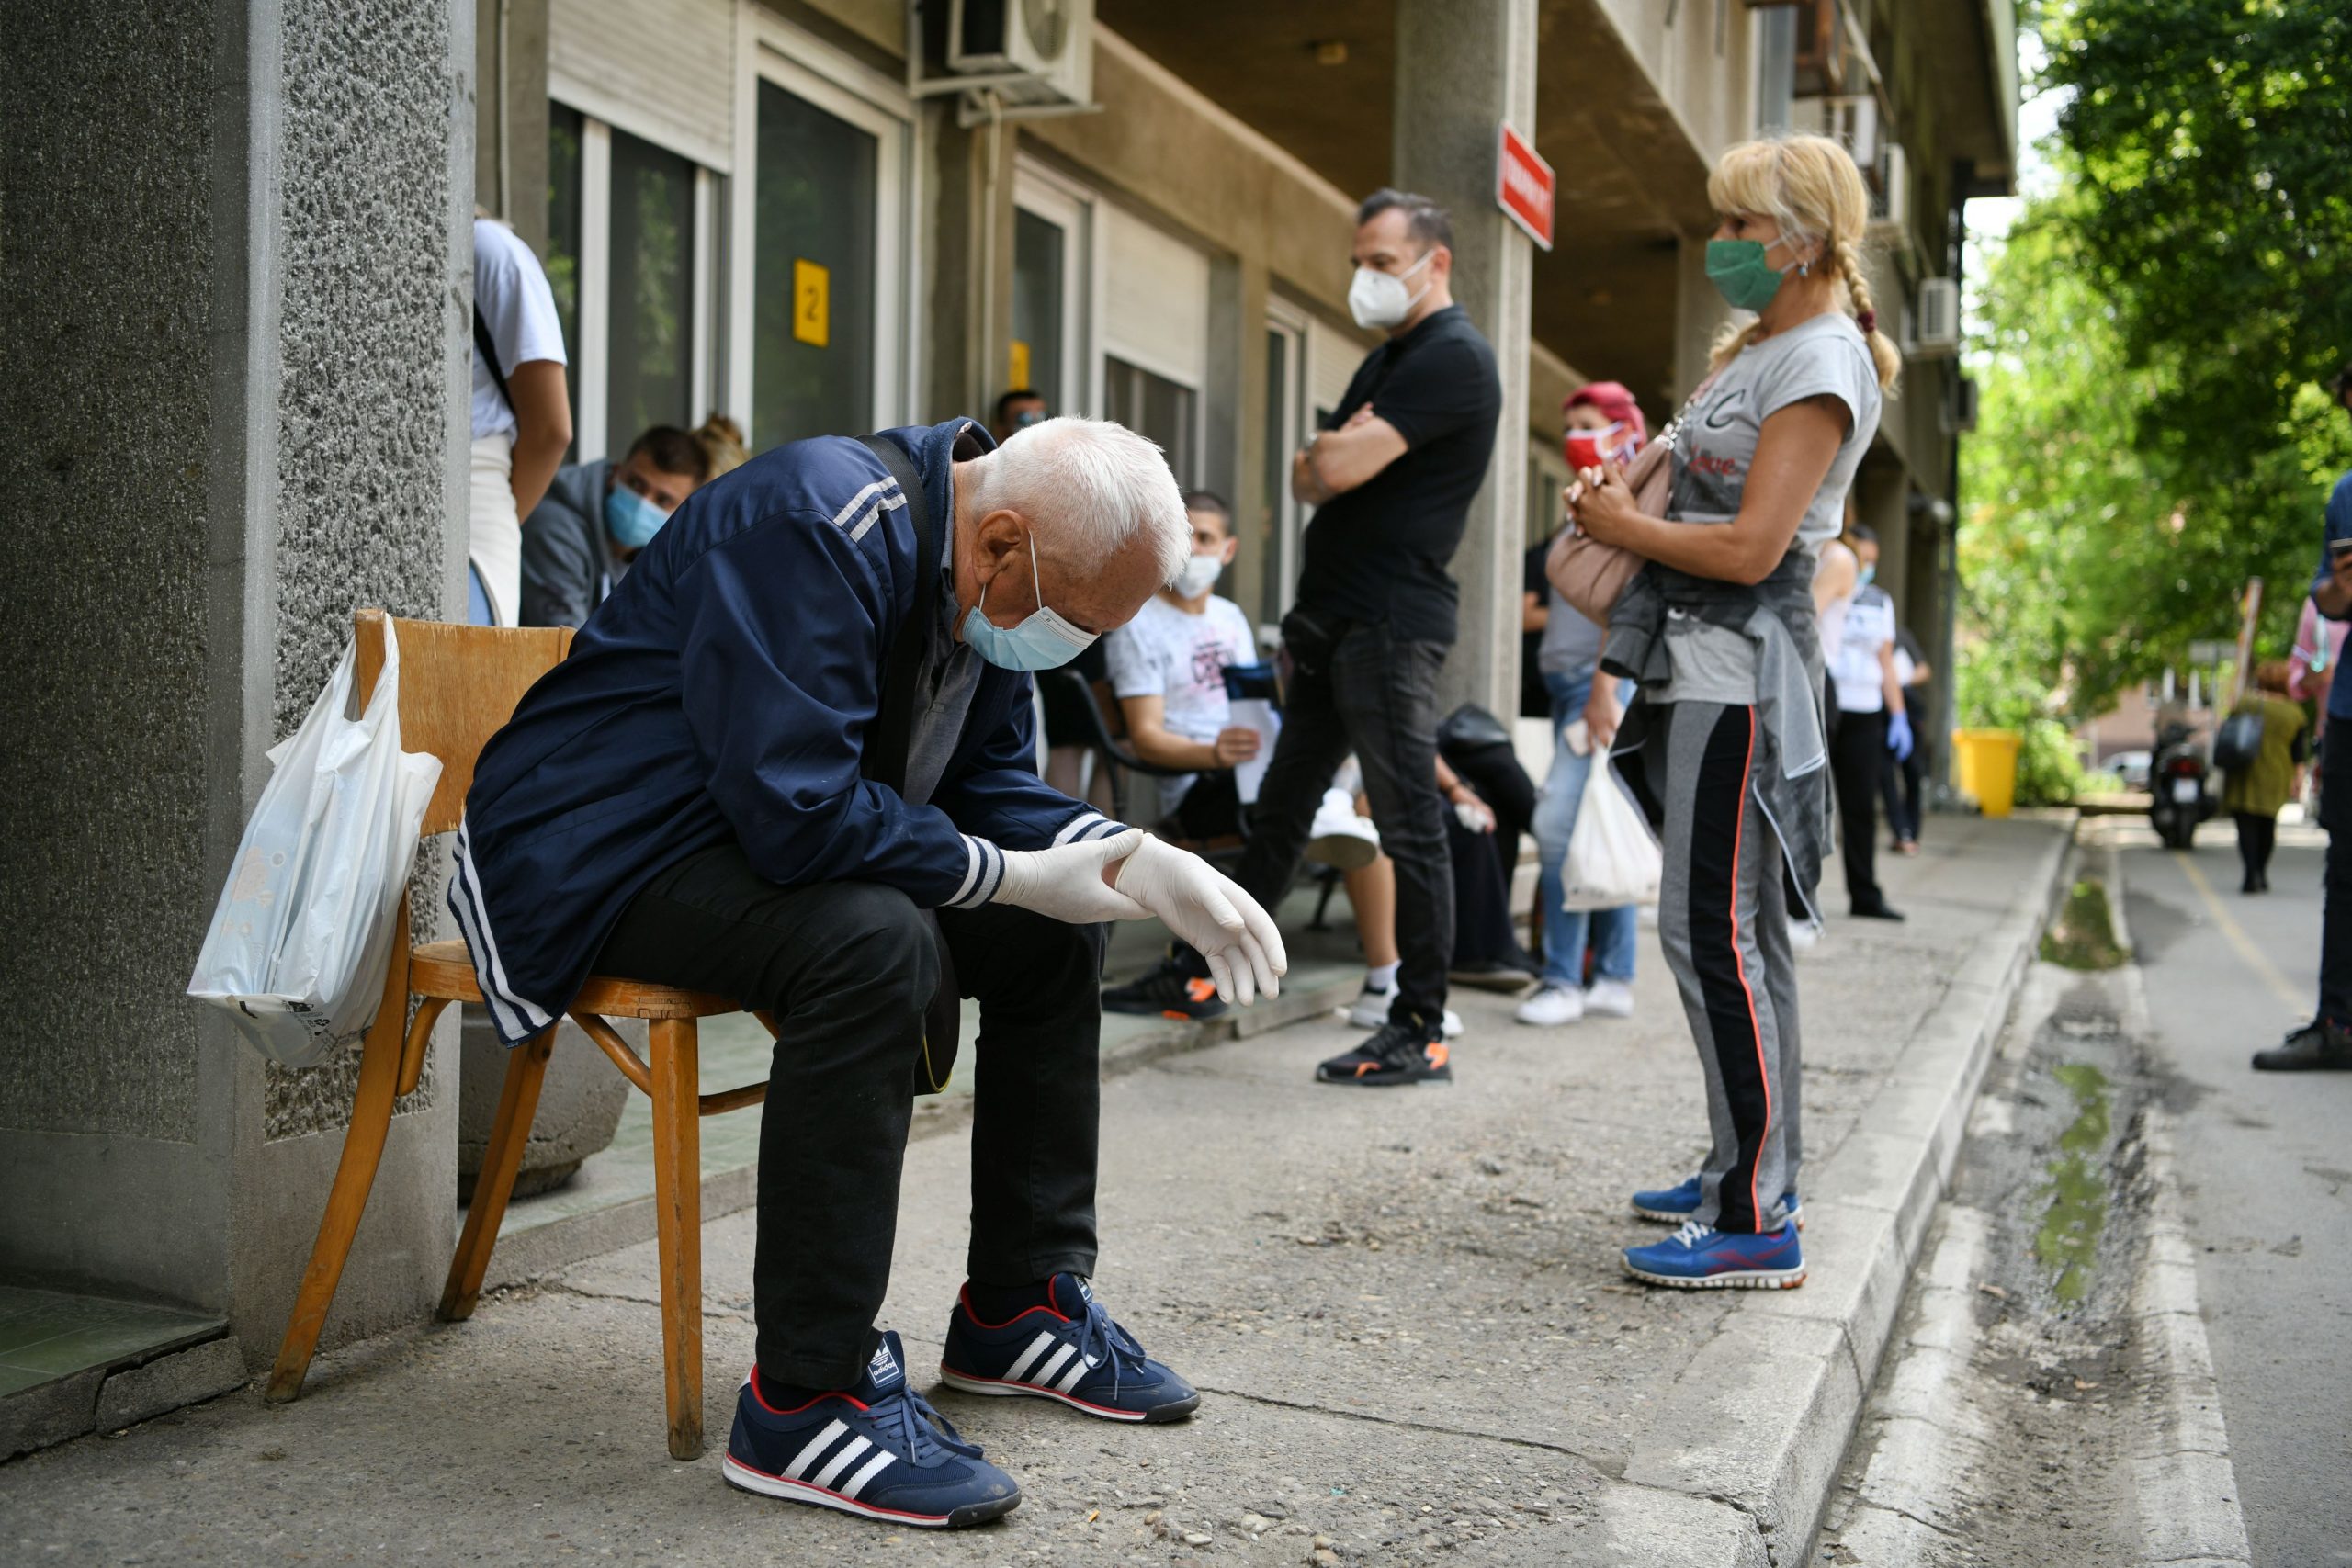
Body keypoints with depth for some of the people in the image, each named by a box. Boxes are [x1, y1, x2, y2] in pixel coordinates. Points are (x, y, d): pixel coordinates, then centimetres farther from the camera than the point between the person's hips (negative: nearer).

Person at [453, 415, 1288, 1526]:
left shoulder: (978, 577, 1)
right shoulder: (816, 527, -27)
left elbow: (992, 784, 7)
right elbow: (796, 812, -34)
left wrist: (1138, 866, -10)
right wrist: (1014, 875, -23)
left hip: (786, 831, 10)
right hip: (598, 852, -9)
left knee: (1052, 936, 5)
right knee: (874, 942, -34)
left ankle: (1018, 1305, 15)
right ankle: (807, 1399, -25)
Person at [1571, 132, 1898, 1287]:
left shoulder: (1822, 361, -11)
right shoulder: (1765, 348, 20)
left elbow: (1750, 547, -18)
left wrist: (1621, 526, -6)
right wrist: (1622, 510, 6)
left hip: (1739, 671, -10)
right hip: (1703, 663, 10)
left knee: (1710, 931, -13)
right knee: (1740, 930, 13)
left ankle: (1756, 1223, -8)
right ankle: (1752, 1173, 23)